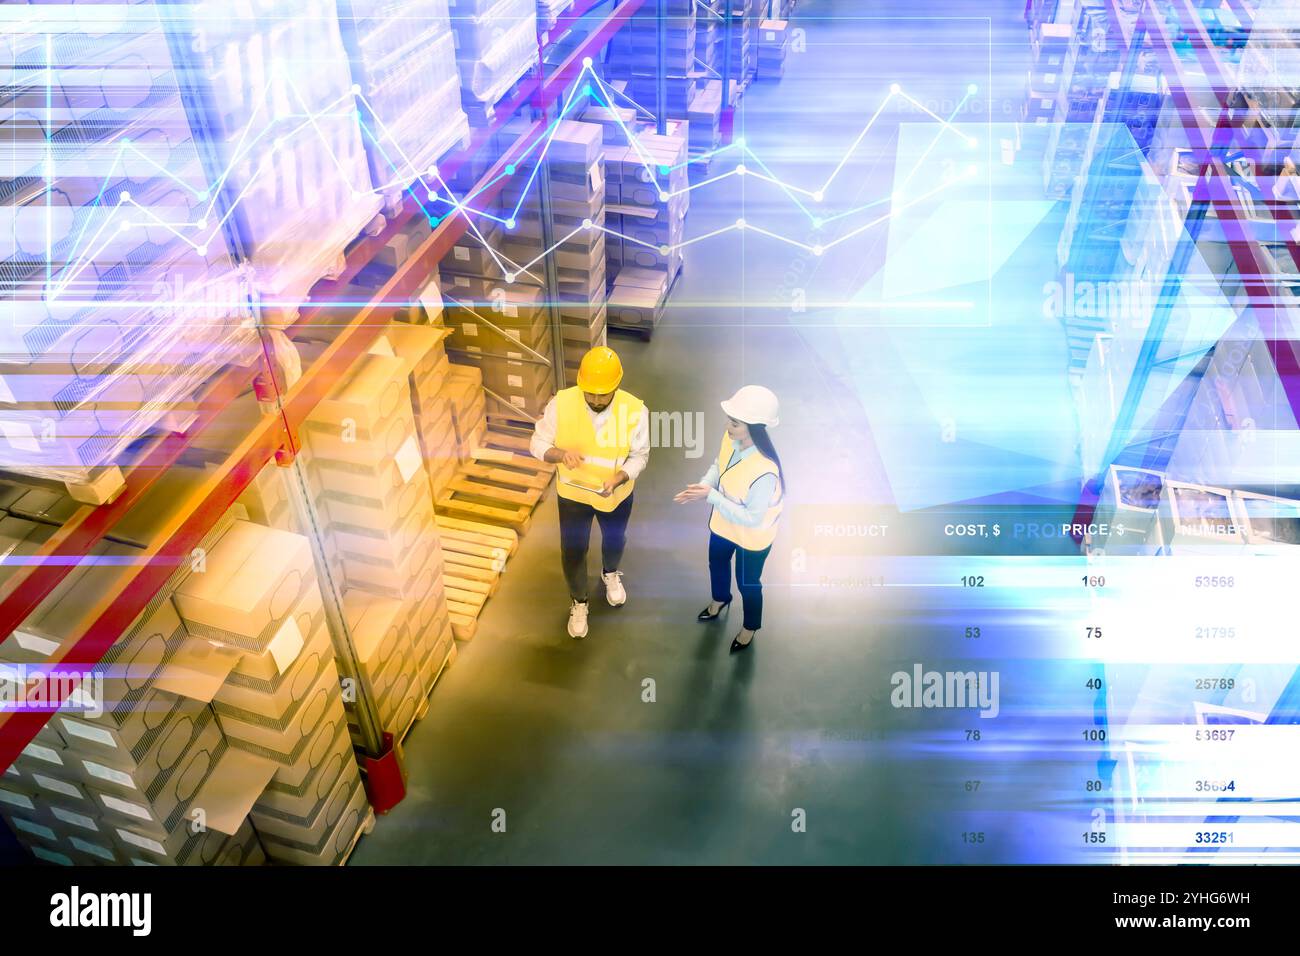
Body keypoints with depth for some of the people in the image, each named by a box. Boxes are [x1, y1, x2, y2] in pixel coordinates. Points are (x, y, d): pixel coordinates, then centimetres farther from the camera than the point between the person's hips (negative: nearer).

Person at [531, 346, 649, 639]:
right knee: (572, 551, 15)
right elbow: (537, 444, -15)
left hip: (617, 493, 1)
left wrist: (617, 479, -32)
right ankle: (578, 602, 44)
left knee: (615, 540, 27)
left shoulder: (634, 410, -26)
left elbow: (639, 456, -13)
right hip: (573, 494, -1)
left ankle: (610, 574, 63)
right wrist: (561, 453, -37)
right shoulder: (561, 403, -26)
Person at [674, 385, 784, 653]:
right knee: (717, 563, 32)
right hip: (724, 523, 7)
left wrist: (711, 496, -34)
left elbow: (752, 518, -33)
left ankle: (749, 627, 52)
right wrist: (703, 485, -20)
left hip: (751, 536, -6)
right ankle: (720, 599, 67)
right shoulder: (731, 439, -22)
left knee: (748, 583, 21)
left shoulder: (765, 471, -43)